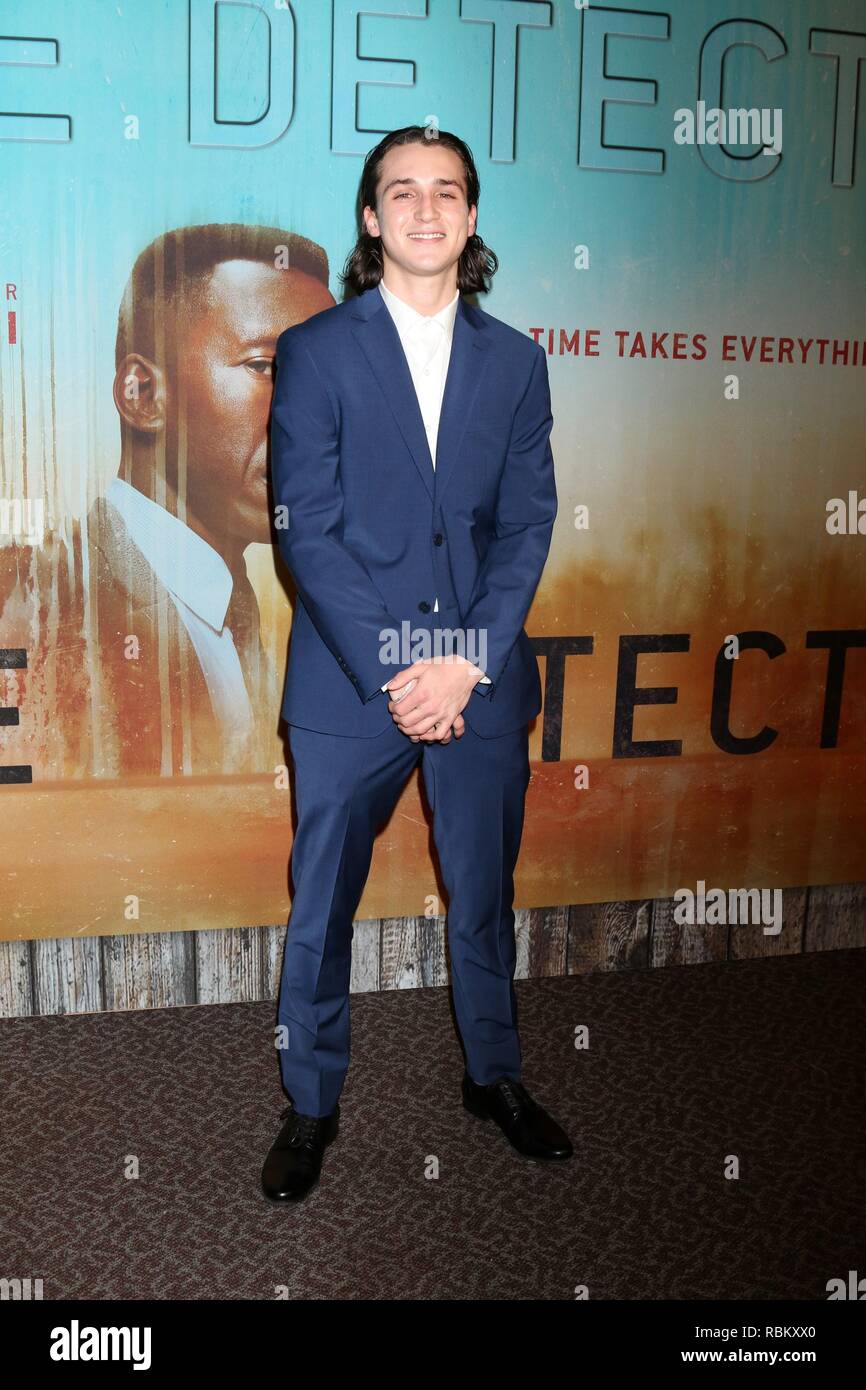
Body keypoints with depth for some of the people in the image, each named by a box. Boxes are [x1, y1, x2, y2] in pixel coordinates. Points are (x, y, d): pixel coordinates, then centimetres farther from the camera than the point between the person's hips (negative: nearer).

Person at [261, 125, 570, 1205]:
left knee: (483, 898, 15)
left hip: (481, 681, 3)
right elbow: (307, 529, -7)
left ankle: (495, 1075, 37)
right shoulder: (314, 350, 0)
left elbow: (526, 525, 3)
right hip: (349, 683, -2)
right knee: (320, 911, 7)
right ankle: (311, 1105, 28)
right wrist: (392, 671, -14)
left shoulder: (515, 360, 9)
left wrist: (467, 661, -10)